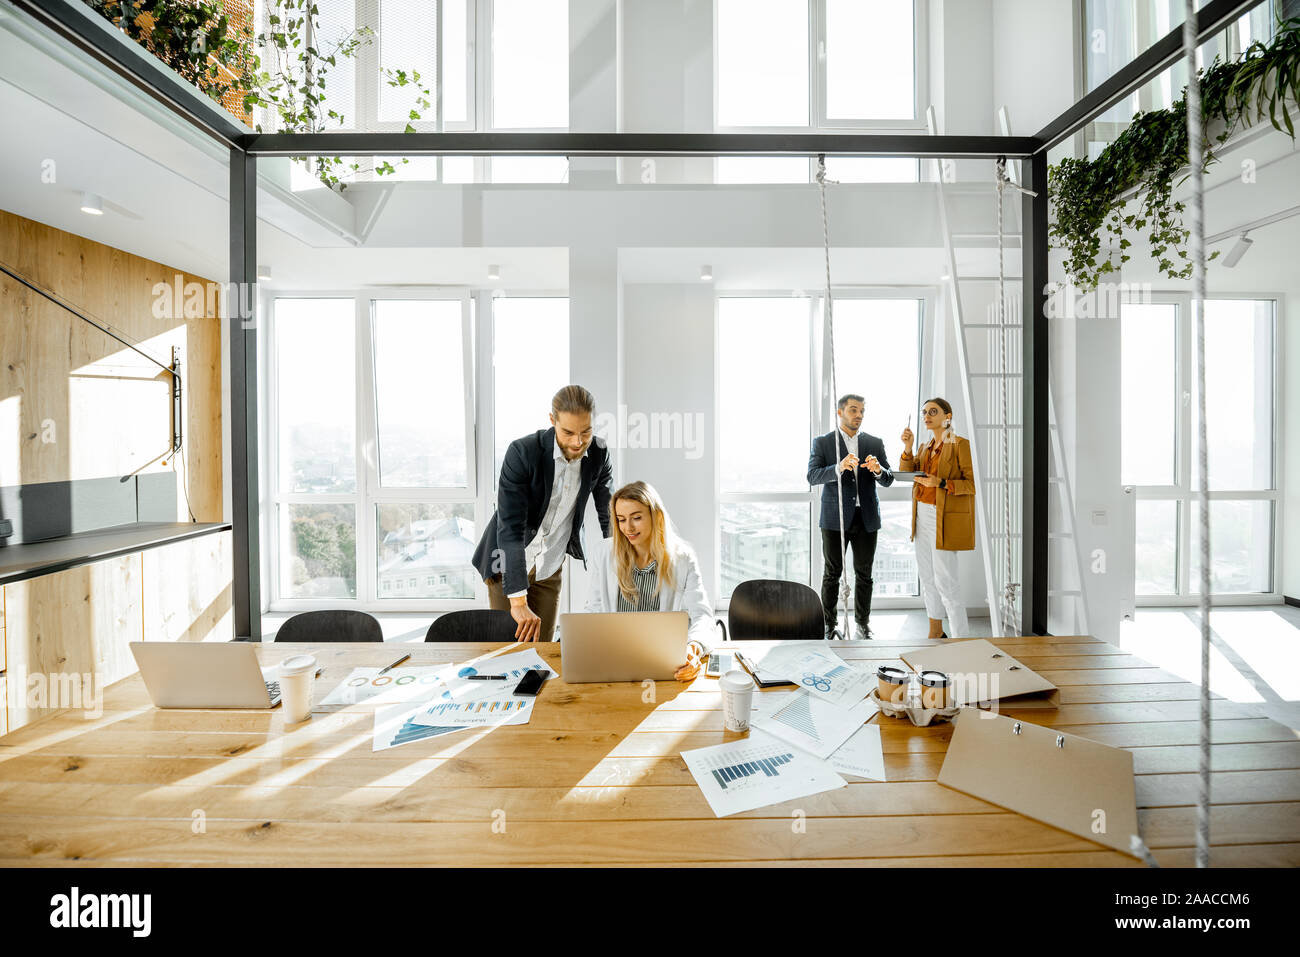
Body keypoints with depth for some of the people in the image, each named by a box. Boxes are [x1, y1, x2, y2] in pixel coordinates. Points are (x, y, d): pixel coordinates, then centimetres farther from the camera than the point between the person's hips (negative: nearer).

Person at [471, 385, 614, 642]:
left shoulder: (598, 452, -12)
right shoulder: (522, 452, -26)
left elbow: (609, 513, 1)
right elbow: (510, 528, -31)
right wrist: (518, 601, -37)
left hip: (551, 567, 4)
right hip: (509, 563, -3)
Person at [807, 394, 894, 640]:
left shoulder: (875, 443, 9)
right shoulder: (822, 442, 1)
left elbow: (888, 481, 3)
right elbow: (812, 476, -12)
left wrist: (878, 469, -20)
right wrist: (839, 467, -29)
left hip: (866, 517, 3)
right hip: (835, 517, -2)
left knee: (864, 573, 9)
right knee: (832, 573, 3)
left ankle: (862, 623, 21)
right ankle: (829, 624, 13)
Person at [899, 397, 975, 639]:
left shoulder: (960, 444, -7)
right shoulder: (926, 447, 14)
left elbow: (971, 485, -11)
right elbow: (906, 472, 2)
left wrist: (940, 483, -24)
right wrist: (907, 447, -10)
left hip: (944, 519, -7)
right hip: (922, 515, 7)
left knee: (945, 580, -9)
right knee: (927, 575, 14)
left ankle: (961, 639, 1)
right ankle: (936, 631, 28)